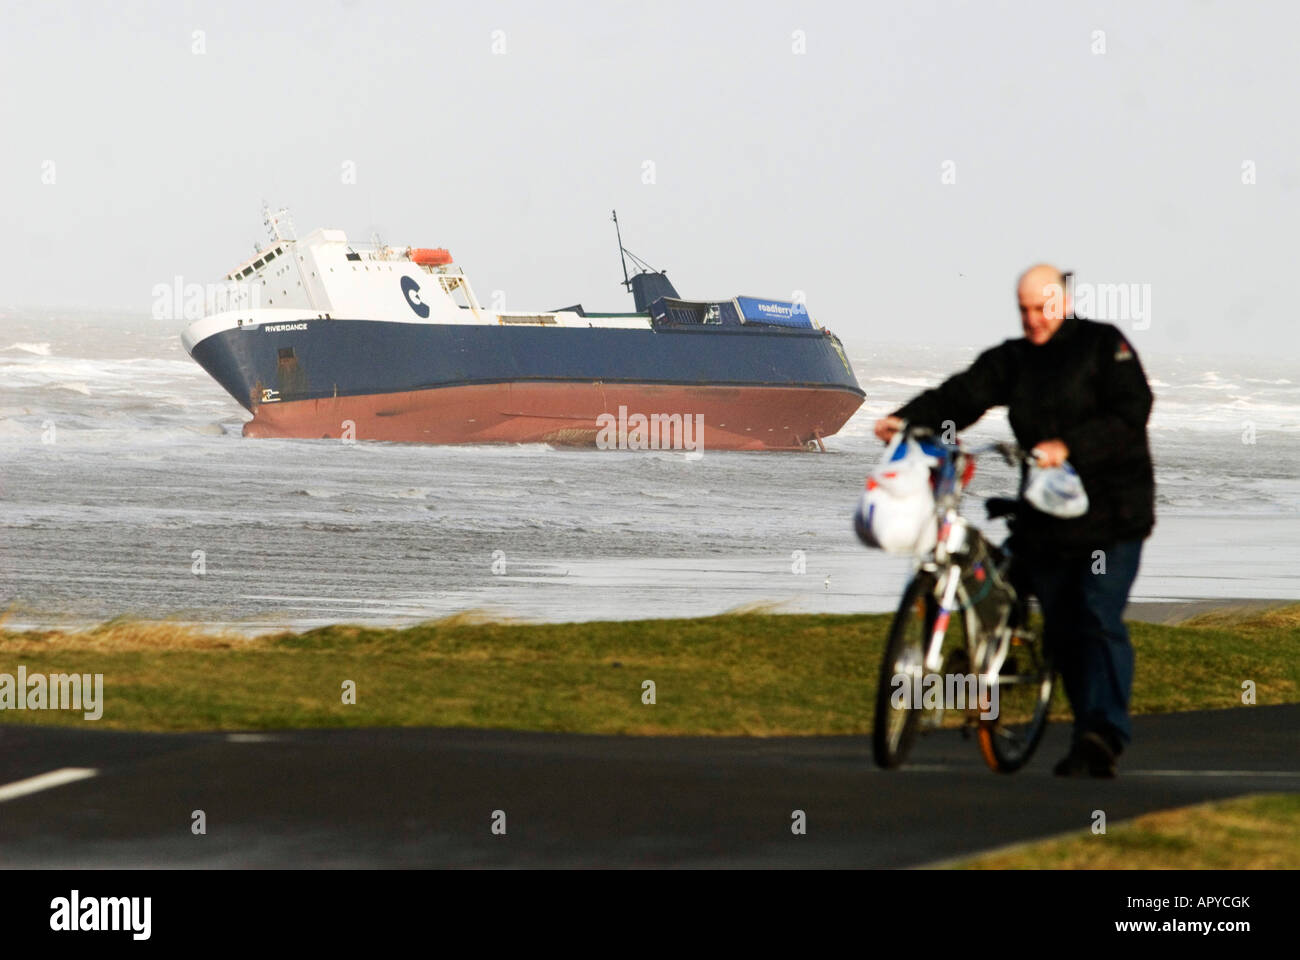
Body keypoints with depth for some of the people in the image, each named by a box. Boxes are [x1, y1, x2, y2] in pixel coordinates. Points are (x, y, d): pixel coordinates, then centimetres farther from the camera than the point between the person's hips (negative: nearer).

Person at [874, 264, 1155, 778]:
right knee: (1060, 629, 6)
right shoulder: (1011, 359, 12)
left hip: (1112, 509, -6)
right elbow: (960, 396, 1)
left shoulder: (1103, 345, -2)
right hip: (1046, 515, 6)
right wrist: (905, 418, -17)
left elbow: (1131, 412, -14)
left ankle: (1103, 732, -23)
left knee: (1099, 620, -16)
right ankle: (1091, 738, 15)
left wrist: (1069, 447, -25)